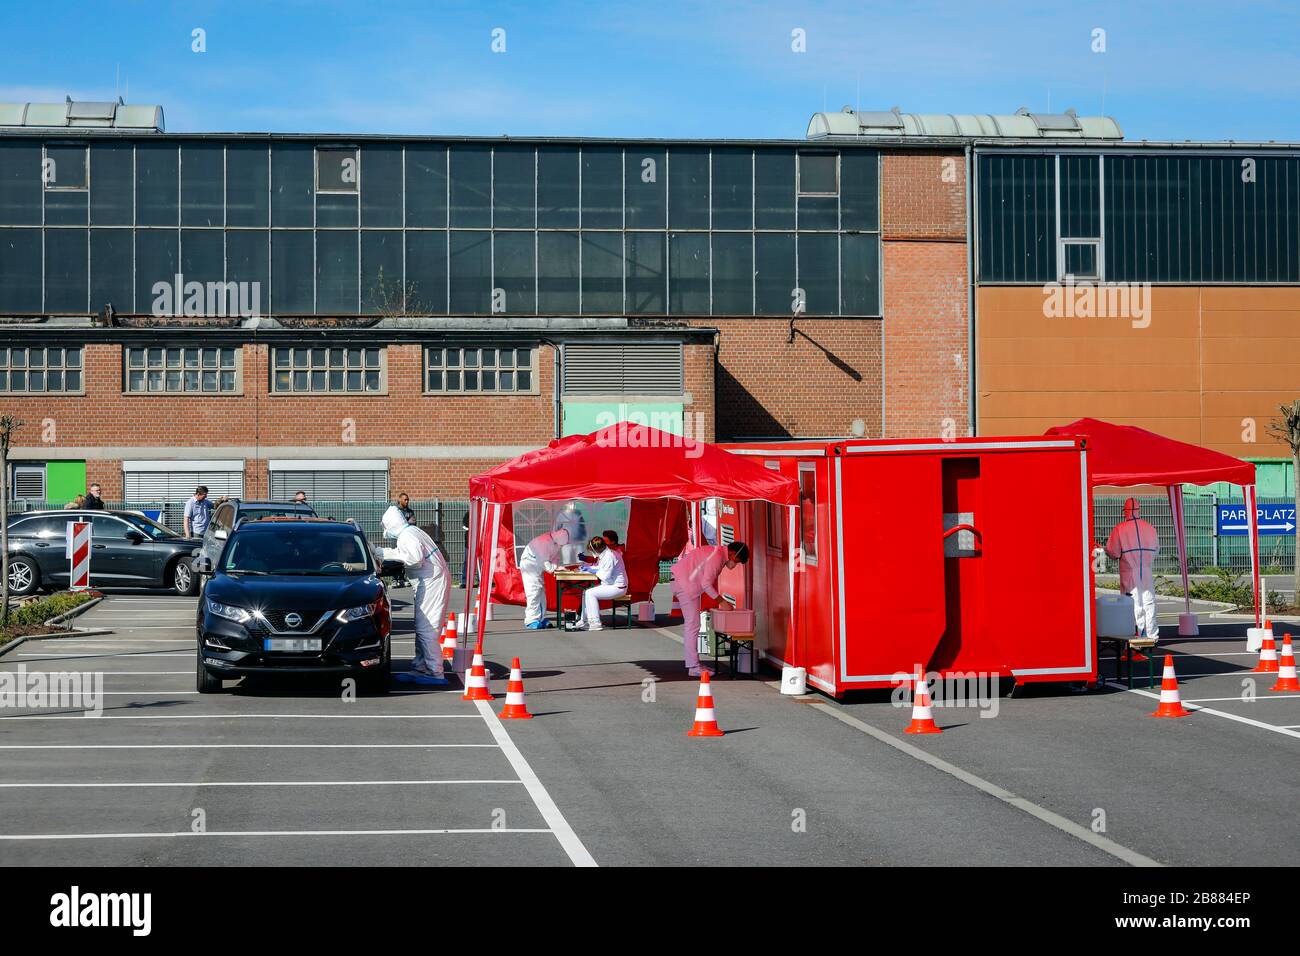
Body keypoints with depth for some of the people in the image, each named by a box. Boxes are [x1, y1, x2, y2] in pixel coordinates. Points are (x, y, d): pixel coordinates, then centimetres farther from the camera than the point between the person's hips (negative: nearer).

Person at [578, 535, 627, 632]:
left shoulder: (609, 557, -21)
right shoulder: (605, 554, 10)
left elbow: (606, 576, -24)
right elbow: (602, 569, 26)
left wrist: (595, 572, -9)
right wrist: (588, 567, 12)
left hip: (617, 587, -11)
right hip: (611, 585, 11)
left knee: (590, 593, -18)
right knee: (586, 592, 9)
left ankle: (596, 623, -19)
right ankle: (585, 620, 7)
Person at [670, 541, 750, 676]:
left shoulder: (718, 553, 13)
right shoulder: (717, 557, -20)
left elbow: (711, 580, 17)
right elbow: (706, 584, -23)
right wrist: (722, 601, -17)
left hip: (686, 583, 11)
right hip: (685, 584, -11)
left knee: (690, 625, 13)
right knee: (693, 626, -10)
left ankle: (692, 664, 17)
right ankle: (693, 667, -10)